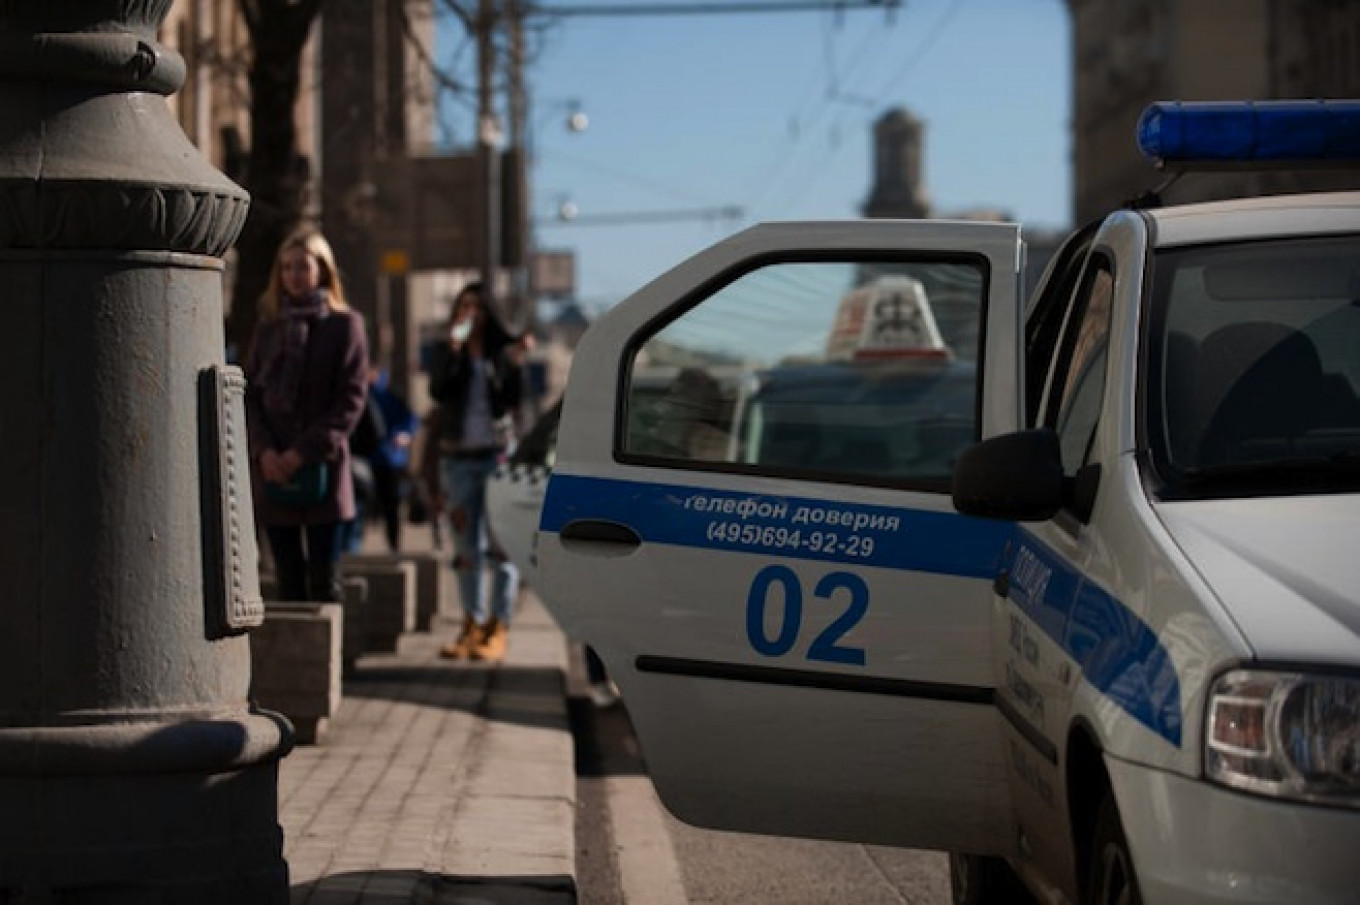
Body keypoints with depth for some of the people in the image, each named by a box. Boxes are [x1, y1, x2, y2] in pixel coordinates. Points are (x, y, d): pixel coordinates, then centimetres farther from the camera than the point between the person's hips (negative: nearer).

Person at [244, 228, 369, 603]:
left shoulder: (344, 324, 1)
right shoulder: (268, 326, 13)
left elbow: (351, 399, -6)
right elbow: (249, 393, 8)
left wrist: (305, 451, -14)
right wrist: (263, 449, -9)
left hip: (322, 471, -3)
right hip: (273, 472, 3)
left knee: (324, 581, -2)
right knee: (288, 580, 5)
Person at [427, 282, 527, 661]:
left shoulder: (503, 349, 4)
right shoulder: (445, 352, 8)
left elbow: (513, 401, -4)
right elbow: (439, 392, -9)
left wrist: (515, 365, -19)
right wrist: (453, 348, -17)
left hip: (498, 454, -2)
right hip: (458, 456, 2)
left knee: (501, 544, -6)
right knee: (466, 548, 5)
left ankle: (498, 629, -6)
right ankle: (473, 625, 11)